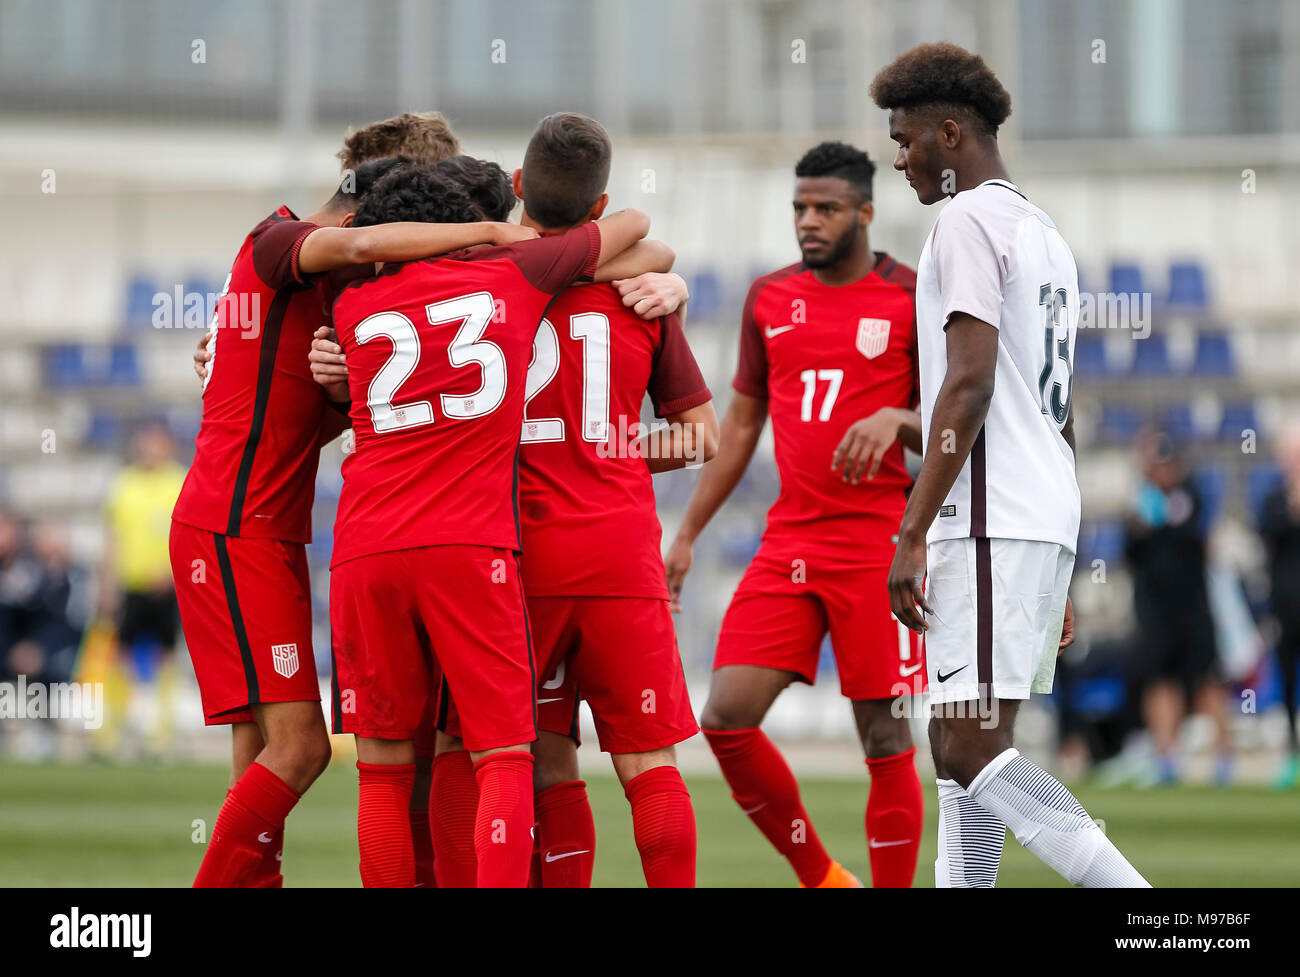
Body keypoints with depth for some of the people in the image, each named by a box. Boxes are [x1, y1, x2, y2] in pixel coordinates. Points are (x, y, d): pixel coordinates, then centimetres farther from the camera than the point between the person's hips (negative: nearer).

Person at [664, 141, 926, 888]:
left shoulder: (912, 300, -2)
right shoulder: (770, 298, 12)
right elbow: (742, 422, 19)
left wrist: (897, 419, -22)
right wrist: (687, 534, 16)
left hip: (879, 543, -5)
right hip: (790, 540, 5)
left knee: (884, 736, -4)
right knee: (727, 718, -5)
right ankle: (820, 877, 12)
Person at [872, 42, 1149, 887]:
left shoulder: (970, 221, -7)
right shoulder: (1045, 236, 23)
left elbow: (969, 383, -18)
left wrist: (912, 534, -19)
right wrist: (1058, 579, 27)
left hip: (991, 522, -10)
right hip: (1048, 519, 10)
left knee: (973, 750, -14)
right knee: (962, 743, 10)